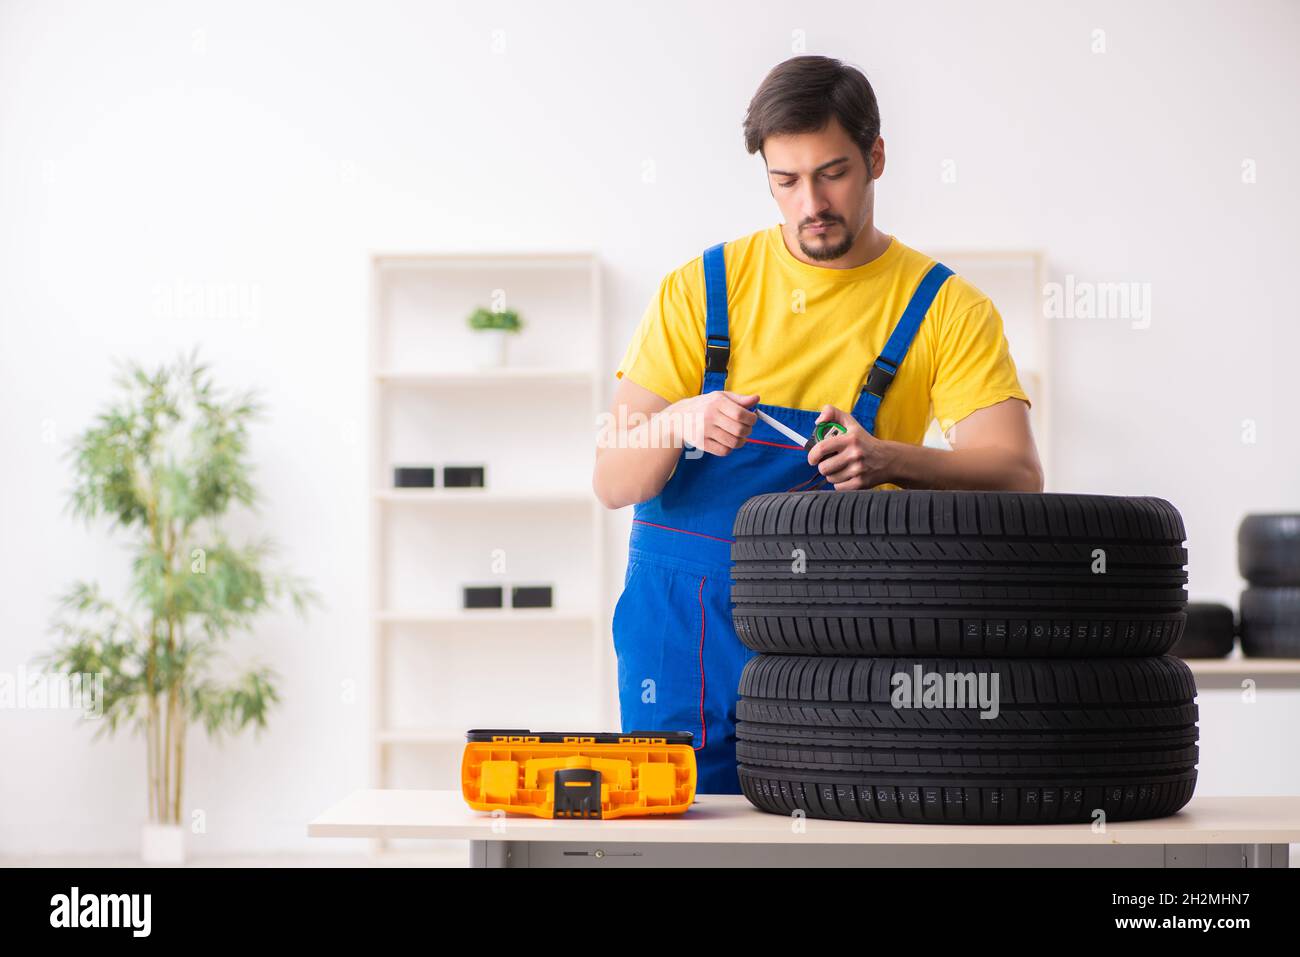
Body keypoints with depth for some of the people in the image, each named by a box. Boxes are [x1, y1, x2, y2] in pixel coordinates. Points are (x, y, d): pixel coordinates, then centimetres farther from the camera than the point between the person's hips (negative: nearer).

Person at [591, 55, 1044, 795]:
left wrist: (889, 461, -32)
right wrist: (680, 424, -25)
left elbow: (1018, 475, -14)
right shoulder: (702, 289, 2)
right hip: (683, 622, 1)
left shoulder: (946, 309, -1)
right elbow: (613, 482, -2)